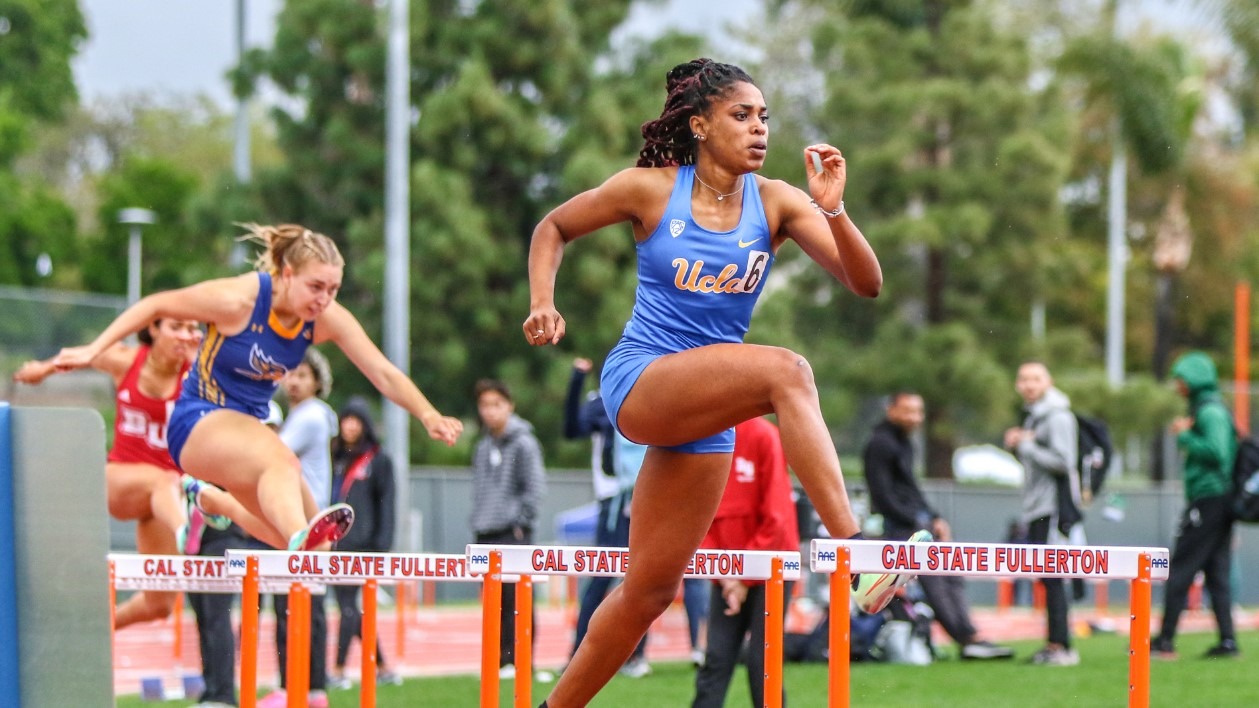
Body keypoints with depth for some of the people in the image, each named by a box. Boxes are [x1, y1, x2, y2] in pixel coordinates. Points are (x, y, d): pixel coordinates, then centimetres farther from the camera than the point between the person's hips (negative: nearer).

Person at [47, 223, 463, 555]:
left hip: (248, 426, 7)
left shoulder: (327, 319, -9)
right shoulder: (239, 300, -22)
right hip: (199, 422, -7)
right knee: (280, 460, -38)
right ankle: (302, 538, -68)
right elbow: (155, 305, -10)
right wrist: (93, 351, -12)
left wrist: (429, 416, -26)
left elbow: (384, 374, -11)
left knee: (308, 551, 7)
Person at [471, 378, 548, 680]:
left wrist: (521, 522, -11)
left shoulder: (523, 442, -4)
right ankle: (502, 659, 10)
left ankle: (521, 660, -8)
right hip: (486, 536, 7)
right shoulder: (483, 446, 16)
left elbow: (535, 487, -8)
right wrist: (478, 521, 9)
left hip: (514, 534, -7)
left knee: (517, 599, -9)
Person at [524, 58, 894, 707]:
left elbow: (865, 283, -8)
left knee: (651, 590, 8)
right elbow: (554, 227, 11)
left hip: (705, 414, 5)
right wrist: (543, 305, -4)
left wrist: (832, 211, -23)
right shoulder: (650, 189, -5)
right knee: (785, 370, -32)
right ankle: (853, 551, -42)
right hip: (638, 383, -5)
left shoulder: (774, 203, 0)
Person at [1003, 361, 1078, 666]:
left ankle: (1062, 646, -11)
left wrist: (1027, 445, -13)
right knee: (1046, 578, 9)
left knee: (1052, 578, -11)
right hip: (1036, 508, 9)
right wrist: (1016, 445, 5)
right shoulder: (1033, 416, 19)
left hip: (1053, 508, -9)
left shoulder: (1058, 417, -11)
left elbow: (1063, 461, -19)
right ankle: (1054, 644, 13)